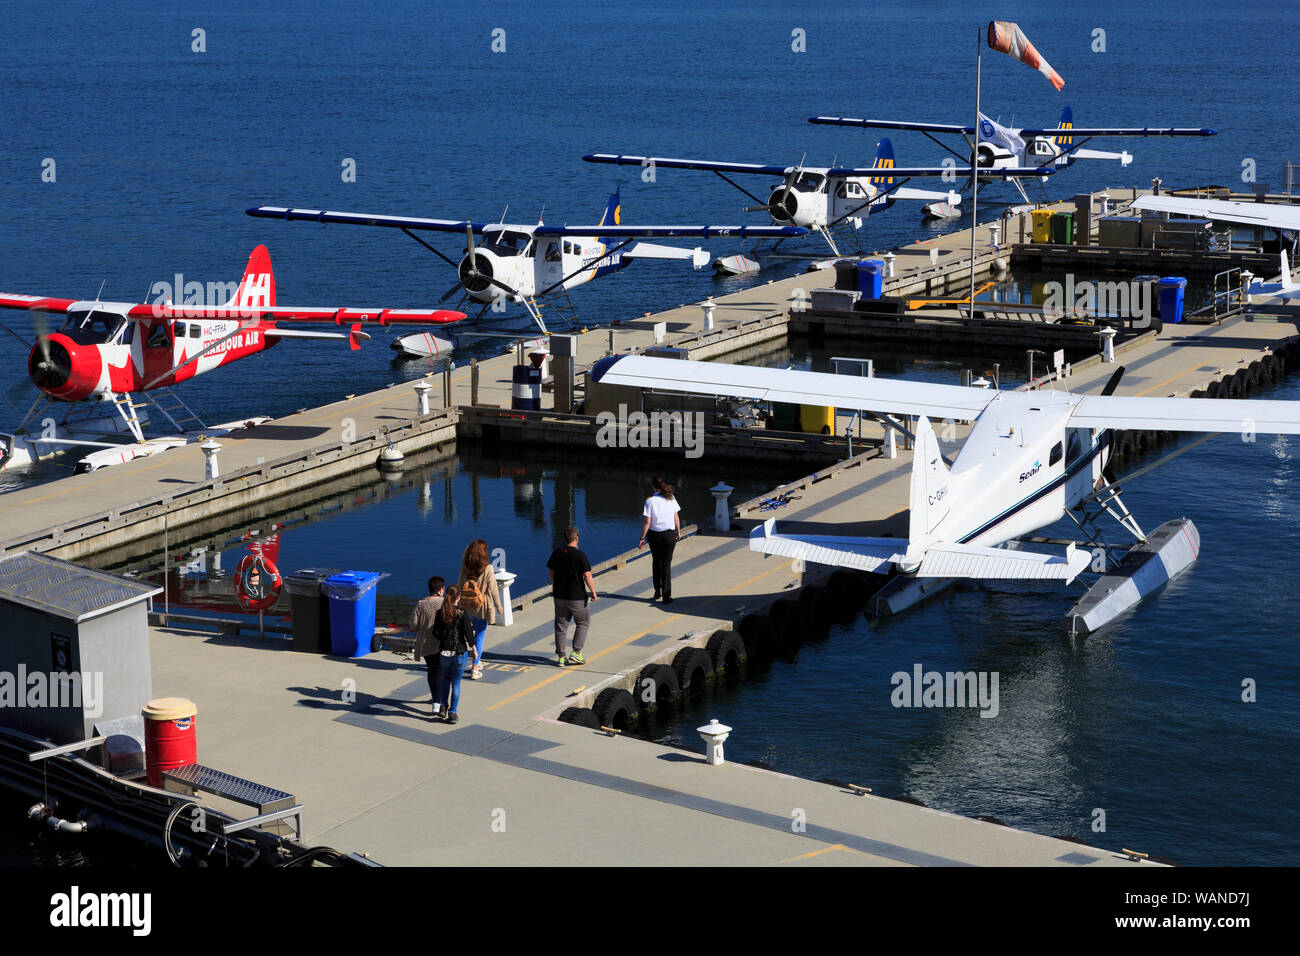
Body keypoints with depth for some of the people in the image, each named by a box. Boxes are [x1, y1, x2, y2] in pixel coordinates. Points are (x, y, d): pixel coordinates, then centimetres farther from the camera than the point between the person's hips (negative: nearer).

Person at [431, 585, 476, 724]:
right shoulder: (462, 614, -13)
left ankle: (444, 706, 17)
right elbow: (468, 633, -11)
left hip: (444, 652, 2)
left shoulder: (440, 613, -5)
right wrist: (474, 649, 2)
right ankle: (453, 713, 6)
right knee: (456, 683, 7)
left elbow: (436, 634, -4)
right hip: (460, 652, -2)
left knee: (445, 679, 23)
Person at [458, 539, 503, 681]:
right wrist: (498, 605, 2)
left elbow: (460, 586, 1)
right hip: (482, 605, -4)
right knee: (480, 635, 2)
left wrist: (460, 605, 11)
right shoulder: (488, 568, -15)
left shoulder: (464, 567, -4)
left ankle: (478, 661, 35)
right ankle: (475, 669, 0)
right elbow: (493, 588, -10)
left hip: (468, 606, 4)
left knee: (474, 633, 24)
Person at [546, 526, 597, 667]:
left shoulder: (556, 553, 0)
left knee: (561, 626, 11)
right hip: (577, 596, -4)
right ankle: (576, 652, 5)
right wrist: (593, 592, -7)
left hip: (559, 596, 4)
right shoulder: (580, 555, -15)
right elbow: (587, 576, -17)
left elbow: (551, 572, 10)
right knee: (583, 623, 14)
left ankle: (561, 657, 13)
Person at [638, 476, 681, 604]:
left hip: (654, 535, -1)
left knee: (656, 562, 18)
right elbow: (676, 517, 3)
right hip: (670, 534, 1)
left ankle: (657, 591, 23)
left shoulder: (650, 501, -12)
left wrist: (642, 538, -7)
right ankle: (666, 595, 1)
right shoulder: (671, 498, -3)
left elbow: (647, 521, -13)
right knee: (667, 564, 5)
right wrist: (678, 531, 18)